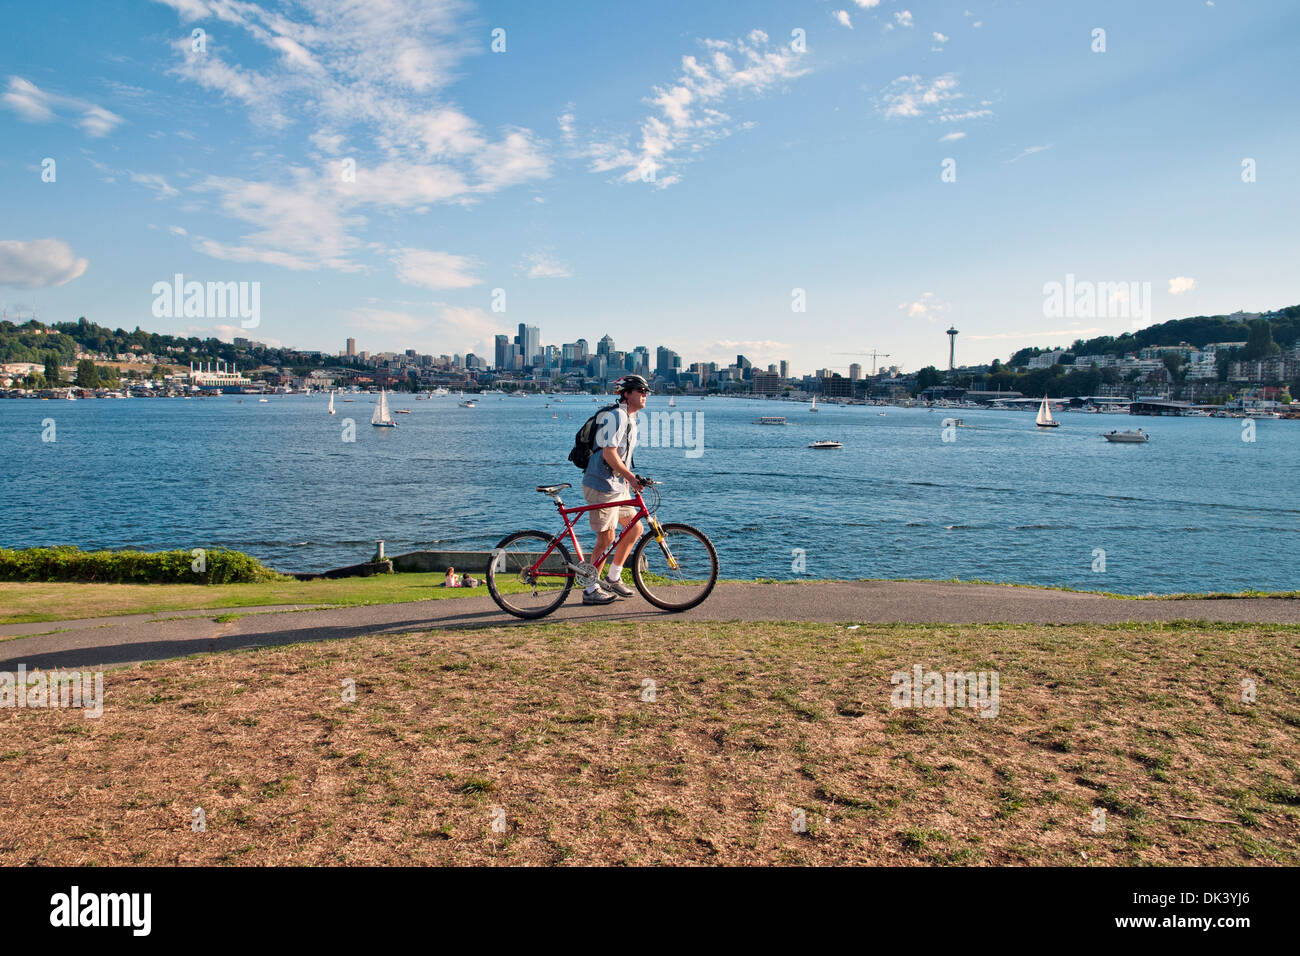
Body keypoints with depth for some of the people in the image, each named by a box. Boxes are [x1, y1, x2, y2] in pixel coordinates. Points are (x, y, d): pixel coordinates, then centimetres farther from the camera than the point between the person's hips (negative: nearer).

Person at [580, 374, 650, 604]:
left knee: (635, 528, 11)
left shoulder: (630, 418, 16)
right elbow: (609, 454, -24)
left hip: (618, 486, 10)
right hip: (602, 486, -10)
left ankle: (612, 578, 24)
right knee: (606, 538, -6)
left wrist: (628, 480, 19)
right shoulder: (616, 416, -16)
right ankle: (591, 590, 7)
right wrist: (631, 477, -24)